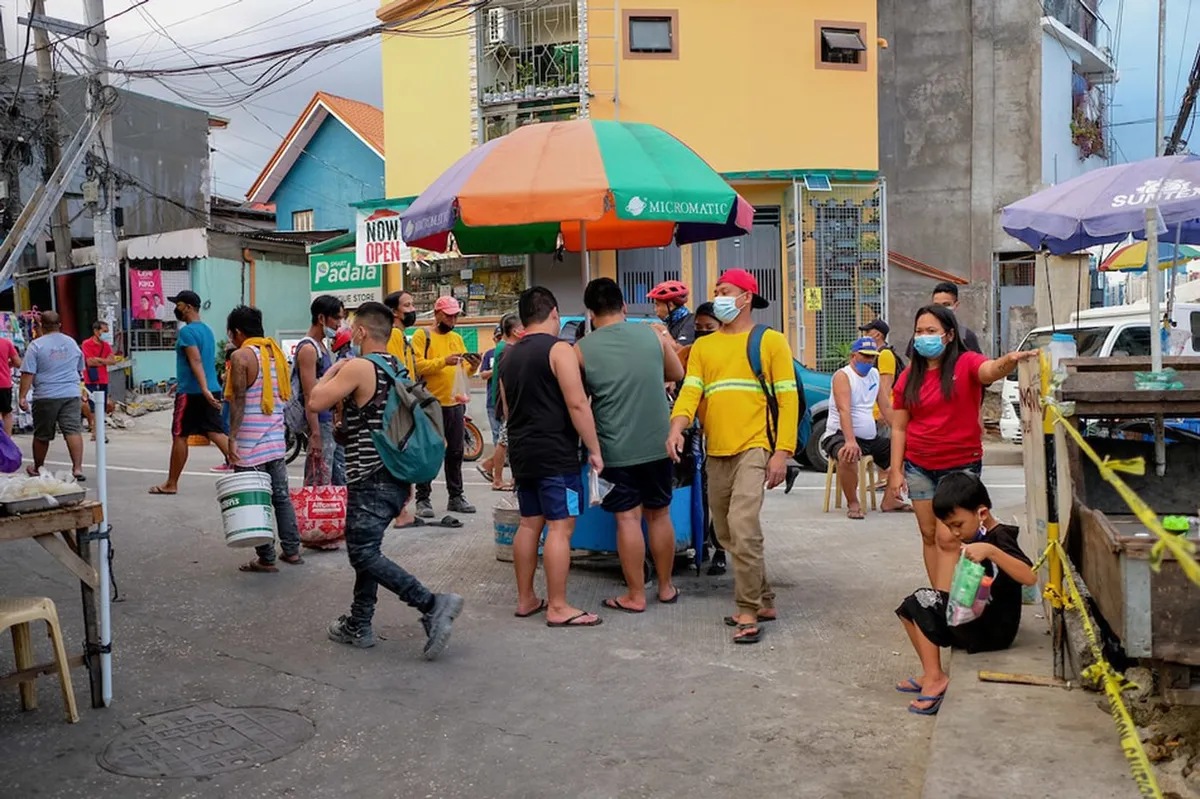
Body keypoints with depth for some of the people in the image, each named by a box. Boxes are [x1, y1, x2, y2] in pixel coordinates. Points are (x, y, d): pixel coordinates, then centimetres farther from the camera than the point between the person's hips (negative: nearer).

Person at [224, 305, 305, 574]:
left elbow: (238, 400, -16)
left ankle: (266, 558, 6)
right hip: (276, 441, 7)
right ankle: (291, 550, 18)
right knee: (281, 496, 14)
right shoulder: (276, 352, 10)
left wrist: (232, 436, -14)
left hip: (250, 444, -7)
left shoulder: (241, 356, -11)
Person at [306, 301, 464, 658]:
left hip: (371, 481, -9)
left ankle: (432, 605, -15)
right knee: (366, 549, 17)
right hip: (396, 478, 9)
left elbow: (315, 403, -13)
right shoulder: (399, 368, 12)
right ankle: (359, 625, 24)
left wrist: (333, 370, 0)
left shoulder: (358, 367, -14)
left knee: (364, 554, -6)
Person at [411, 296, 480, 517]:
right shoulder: (422, 335, -2)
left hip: (455, 403, 6)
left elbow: (464, 371, 14)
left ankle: (456, 497, 18)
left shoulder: (457, 338, 16)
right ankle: (423, 499, 5)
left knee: (455, 453, 10)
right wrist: (444, 361, -24)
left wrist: (473, 367, -7)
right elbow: (418, 366, -15)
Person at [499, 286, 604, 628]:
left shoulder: (509, 356, 13)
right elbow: (577, 404, -17)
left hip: (521, 452, 8)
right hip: (556, 453, -8)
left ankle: (525, 599, 21)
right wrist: (594, 450, -12)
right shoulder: (559, 350, -11)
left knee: (529, 523, 14)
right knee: (560, 527, -4)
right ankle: (558, 608, -2)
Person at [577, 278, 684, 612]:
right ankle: (666, 588, 26)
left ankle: (635, 596, 11)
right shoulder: (653, 335, -1)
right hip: (657, 443, 3)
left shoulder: (582, 350, -7)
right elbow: (677, 375, 14)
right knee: (659, 515, 14)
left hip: (616, 449, -2)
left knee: (628, 519, 4)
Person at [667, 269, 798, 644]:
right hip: (716, 453, 6)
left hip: (754, 448, -6)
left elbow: (788, 398, -3)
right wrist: (677, 426, -20)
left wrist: (782, 452, -12)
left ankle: (749, 612, -6)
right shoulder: (703, 346, 13)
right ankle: (763, 602, 29)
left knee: (742, 527, -19)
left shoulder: (771, 341, 2)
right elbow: (690, 389, 0)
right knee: (728, 534, 13)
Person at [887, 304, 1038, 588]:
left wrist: (1009, 361, -54)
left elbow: (991, 370, -31)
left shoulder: (966, 364, -7)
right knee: (929, 535, 10)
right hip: (918, 467, 4)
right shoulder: (909, 377, 4)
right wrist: (896, 470, 1)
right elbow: (899, 428, 6)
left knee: (948, 538, -6)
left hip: (960, 466, -4)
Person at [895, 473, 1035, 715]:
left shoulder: (998, 538, -16)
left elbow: (1029, 577, -34)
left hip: (994, 630, -9)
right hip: (977, 618, 9)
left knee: (923, 601, -15)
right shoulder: (977, 537, 10)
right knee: (909, 607, 5)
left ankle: (935, 679, -10)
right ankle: (930, 674, 6)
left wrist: (990, 551, -42)